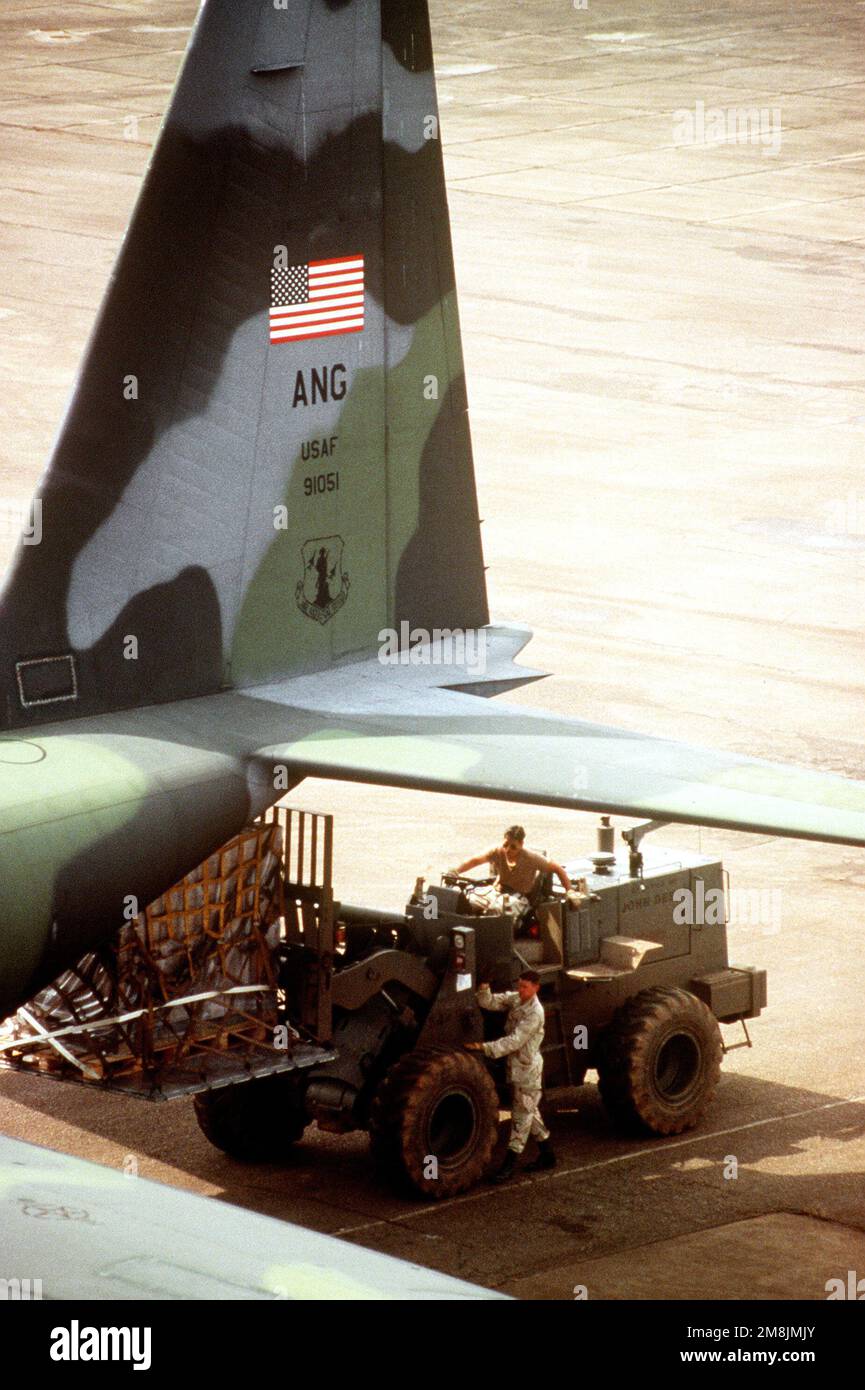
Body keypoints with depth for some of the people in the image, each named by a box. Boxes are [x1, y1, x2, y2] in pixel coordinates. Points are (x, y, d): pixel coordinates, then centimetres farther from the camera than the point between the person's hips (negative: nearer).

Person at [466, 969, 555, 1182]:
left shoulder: (535, 1013, -22)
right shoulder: (514, 999, 2)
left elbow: (515, 1041, -27)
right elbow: (491, 1003, 0)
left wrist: (485, 1048, -33)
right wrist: (484, 991, -22)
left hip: (527, 1069, -9)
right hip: (516, 1066, 9)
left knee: (522, 1115, -3)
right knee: (528, 1111, 18)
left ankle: (509, 1164, -2)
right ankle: (547, 1155, 30)